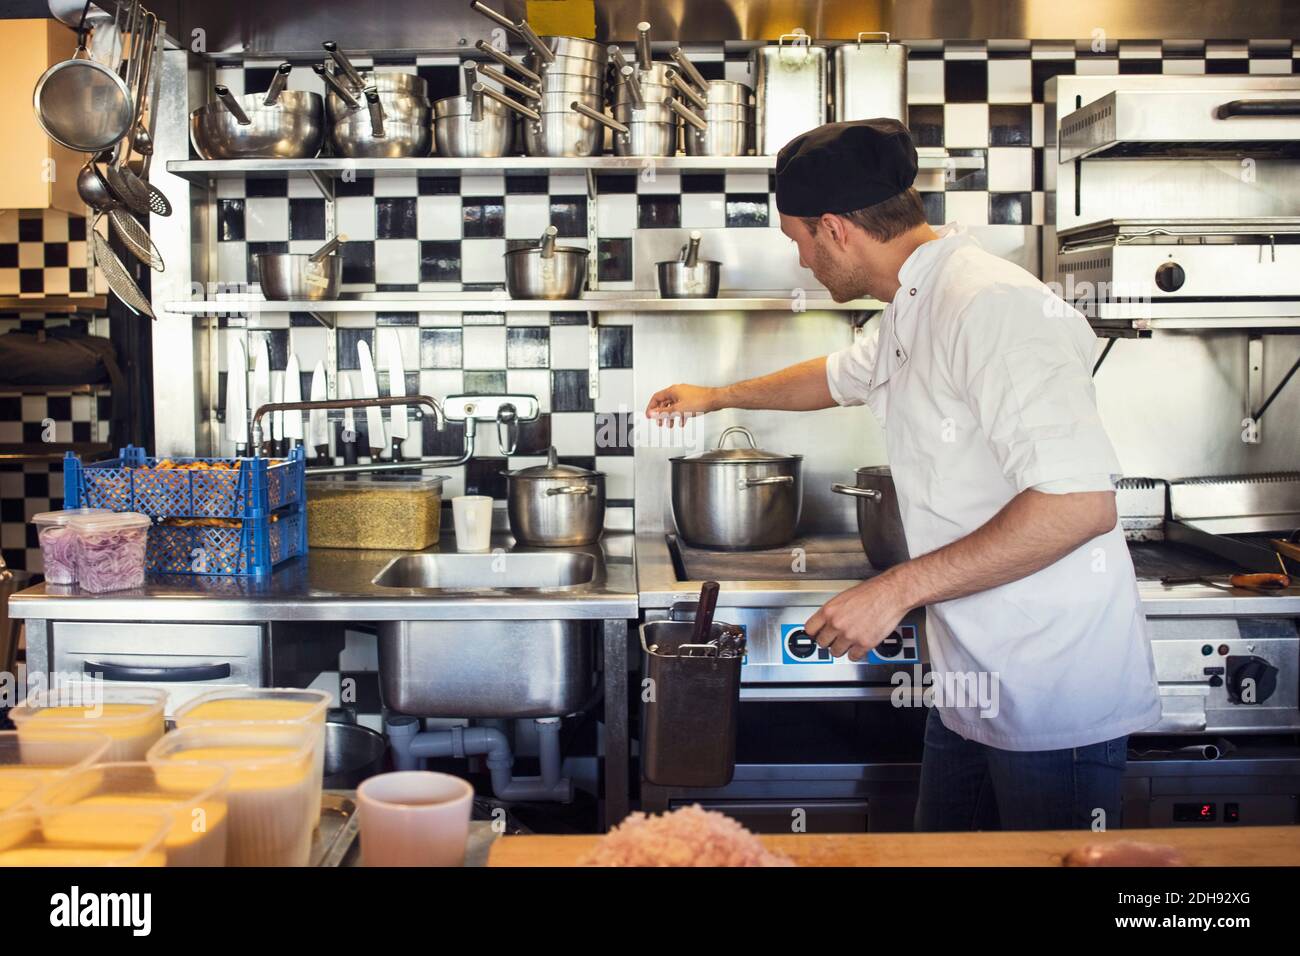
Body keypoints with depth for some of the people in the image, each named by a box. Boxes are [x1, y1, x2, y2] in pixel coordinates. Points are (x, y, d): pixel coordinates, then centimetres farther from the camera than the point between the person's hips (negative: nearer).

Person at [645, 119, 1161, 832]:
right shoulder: (910, 313, 11)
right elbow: (843, 375, 35)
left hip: (1053, 699, -9)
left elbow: (1080, 501, -31)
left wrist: (897, 589, -26)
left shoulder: (993, 305, -21)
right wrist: (719, 395, 46)